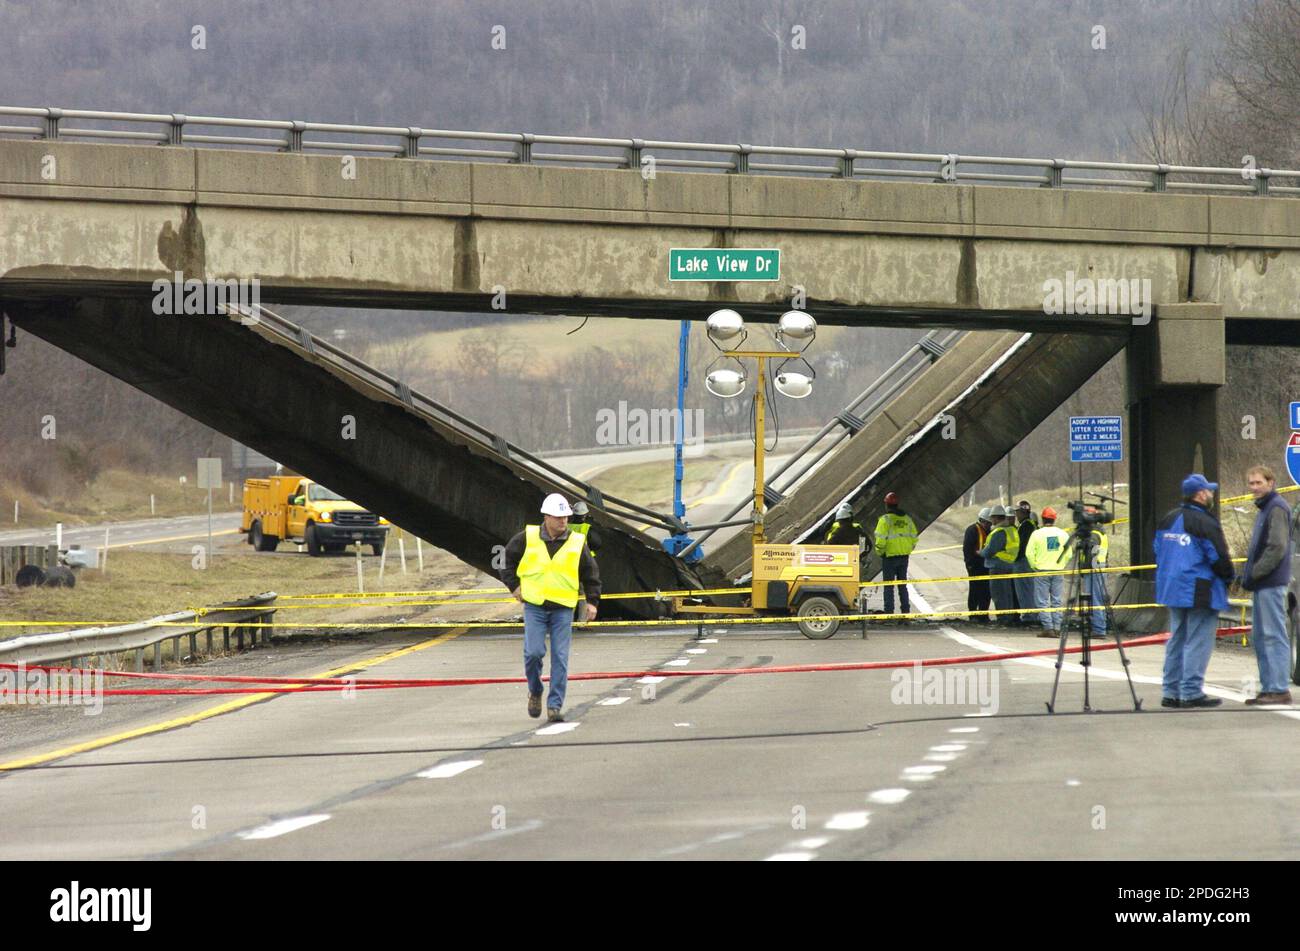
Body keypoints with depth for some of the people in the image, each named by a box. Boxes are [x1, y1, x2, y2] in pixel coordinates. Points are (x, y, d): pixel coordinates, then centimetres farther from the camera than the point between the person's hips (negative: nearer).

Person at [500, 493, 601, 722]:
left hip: (563, 608, 1)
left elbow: (590, 573, 11)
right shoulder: (527, 538, -1)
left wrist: (592, 601, 6)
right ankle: (535, 692, 18)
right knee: (534, 652, -9)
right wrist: (514, 586, 8)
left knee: (560, 658, -3)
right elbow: (506, 559, 13)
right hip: (534, 606, -1)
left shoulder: (577, 542, 1)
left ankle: (555, 705, 2)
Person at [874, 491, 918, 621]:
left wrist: (880, 551, -1)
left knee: (888, 586, 0)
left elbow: (881, 540, -16)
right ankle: (906, 610, 12)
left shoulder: (885, 519, -12)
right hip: (904, 556, 5)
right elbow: (914, 538, 10)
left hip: (890, 556, -5)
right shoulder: (907, 519, 8)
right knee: (903, 585, 14)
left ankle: (889, 611, -3)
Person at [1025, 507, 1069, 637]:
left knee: (1043, 602, 1)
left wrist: (1034, 566, 4)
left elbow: (1029, 553, -9)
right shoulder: (1063, 534, 2)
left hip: (1042, 571, -3)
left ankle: (1048, 628, -5)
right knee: (1057, 601, 9)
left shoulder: (1037, 534, -7)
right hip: (1058, 571, 3)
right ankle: (1057, 628, 6)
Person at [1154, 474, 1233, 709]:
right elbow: (1219, 557, -15)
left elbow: (1159, 553, 16)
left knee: (1176, 640, 15)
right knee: (1198, 642, -4)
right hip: (1199, 592, -8)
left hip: (1172, 590, 8)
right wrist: (1228, 578, 3)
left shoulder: (1167, 520, 11)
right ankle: (1192, 692, -6)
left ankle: (1171, 692, 16)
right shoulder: (1205, 523, -16)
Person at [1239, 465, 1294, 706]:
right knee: (1260, 636, 12)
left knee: (1274, 636, -9)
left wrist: (1254, 573, -17)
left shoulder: (1277, 508, -11)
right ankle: (1268, 688, 15)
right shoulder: (1265, 508, 20)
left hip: (1271, 584, -10)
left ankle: (1279, 689, -9)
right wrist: (1248, 573, 14)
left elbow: (1277, 548, -19)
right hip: (1261, 586, 10)